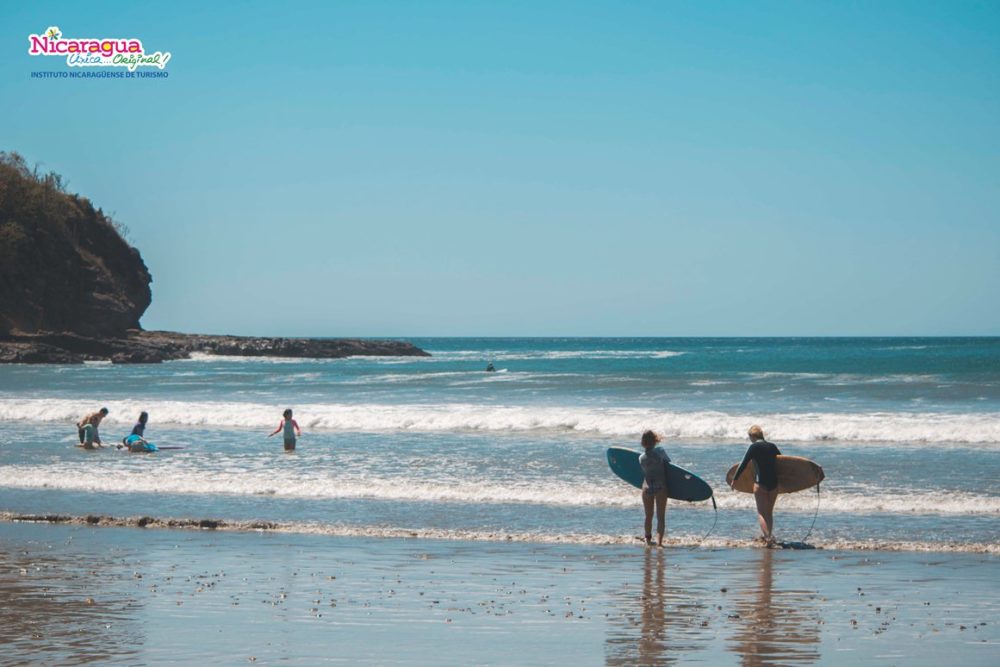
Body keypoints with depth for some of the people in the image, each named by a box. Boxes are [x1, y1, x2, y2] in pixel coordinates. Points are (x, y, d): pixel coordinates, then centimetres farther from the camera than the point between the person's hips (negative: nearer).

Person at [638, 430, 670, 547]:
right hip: (660, 487, -3)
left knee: (648, 516, 17)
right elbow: (669, 462, 2)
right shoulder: (659, 451, -9)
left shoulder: (641, 457, 3)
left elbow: (645, 471, 8)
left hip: (647, 487, 3)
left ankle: (648, 540, 26)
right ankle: (659, 541, -9)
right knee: (661, 516, 0)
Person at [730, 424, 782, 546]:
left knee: (761, 513, -2)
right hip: (774, 483, 5)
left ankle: (768, 537, -16)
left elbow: (743, 464, -7)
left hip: (761, 483, -5)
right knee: (769, 512, 18)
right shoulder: (772, 446, 10)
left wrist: (734, 479, 1)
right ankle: (770, 536, 16)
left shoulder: (754, 447, -5)